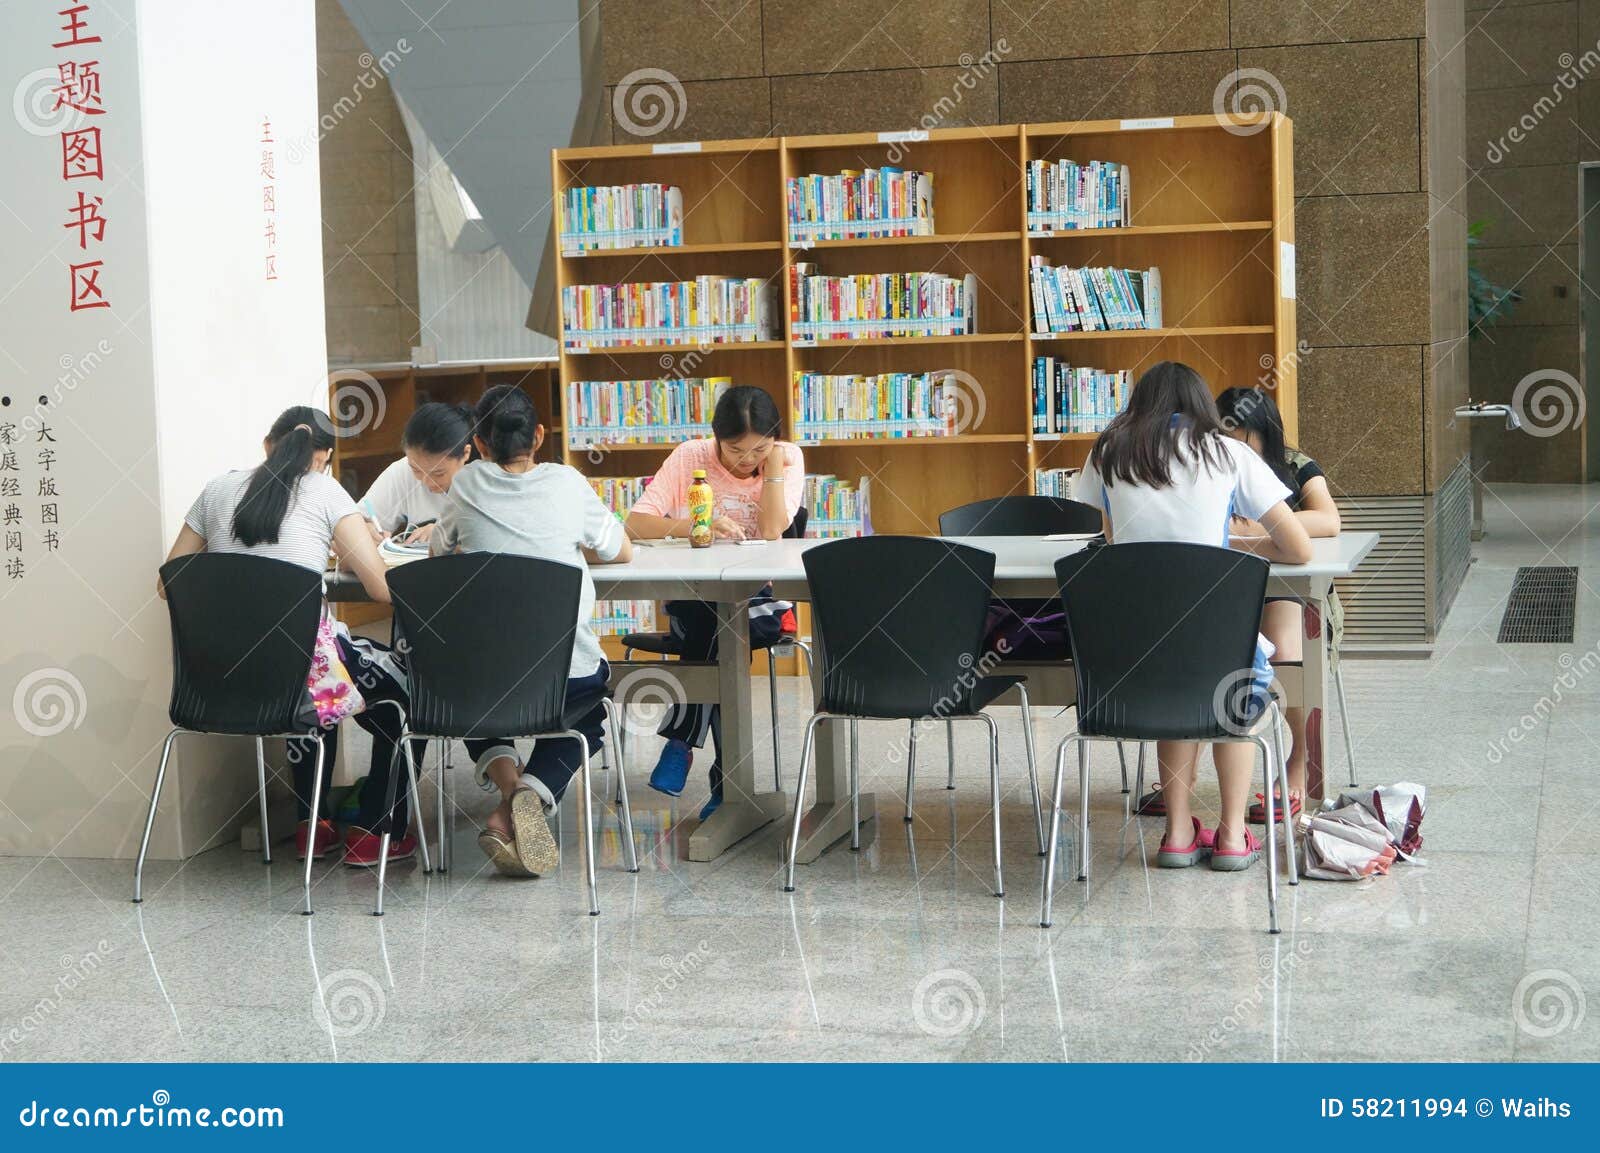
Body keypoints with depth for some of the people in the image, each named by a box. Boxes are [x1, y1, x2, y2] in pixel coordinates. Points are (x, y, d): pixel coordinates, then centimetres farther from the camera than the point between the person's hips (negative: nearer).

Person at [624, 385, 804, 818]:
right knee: (711, 629, -33)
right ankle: (725, 777, -23)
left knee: (724, 628, -33)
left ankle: (681, 741, -16)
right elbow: (635, 523, -12)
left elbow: (772, 531, -15)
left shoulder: (788, 459, -2)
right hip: (693, 598, 0)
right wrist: (694, 526, -28)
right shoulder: (691, 457, -4)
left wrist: (772, 464, -14)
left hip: (760, 601, 0)